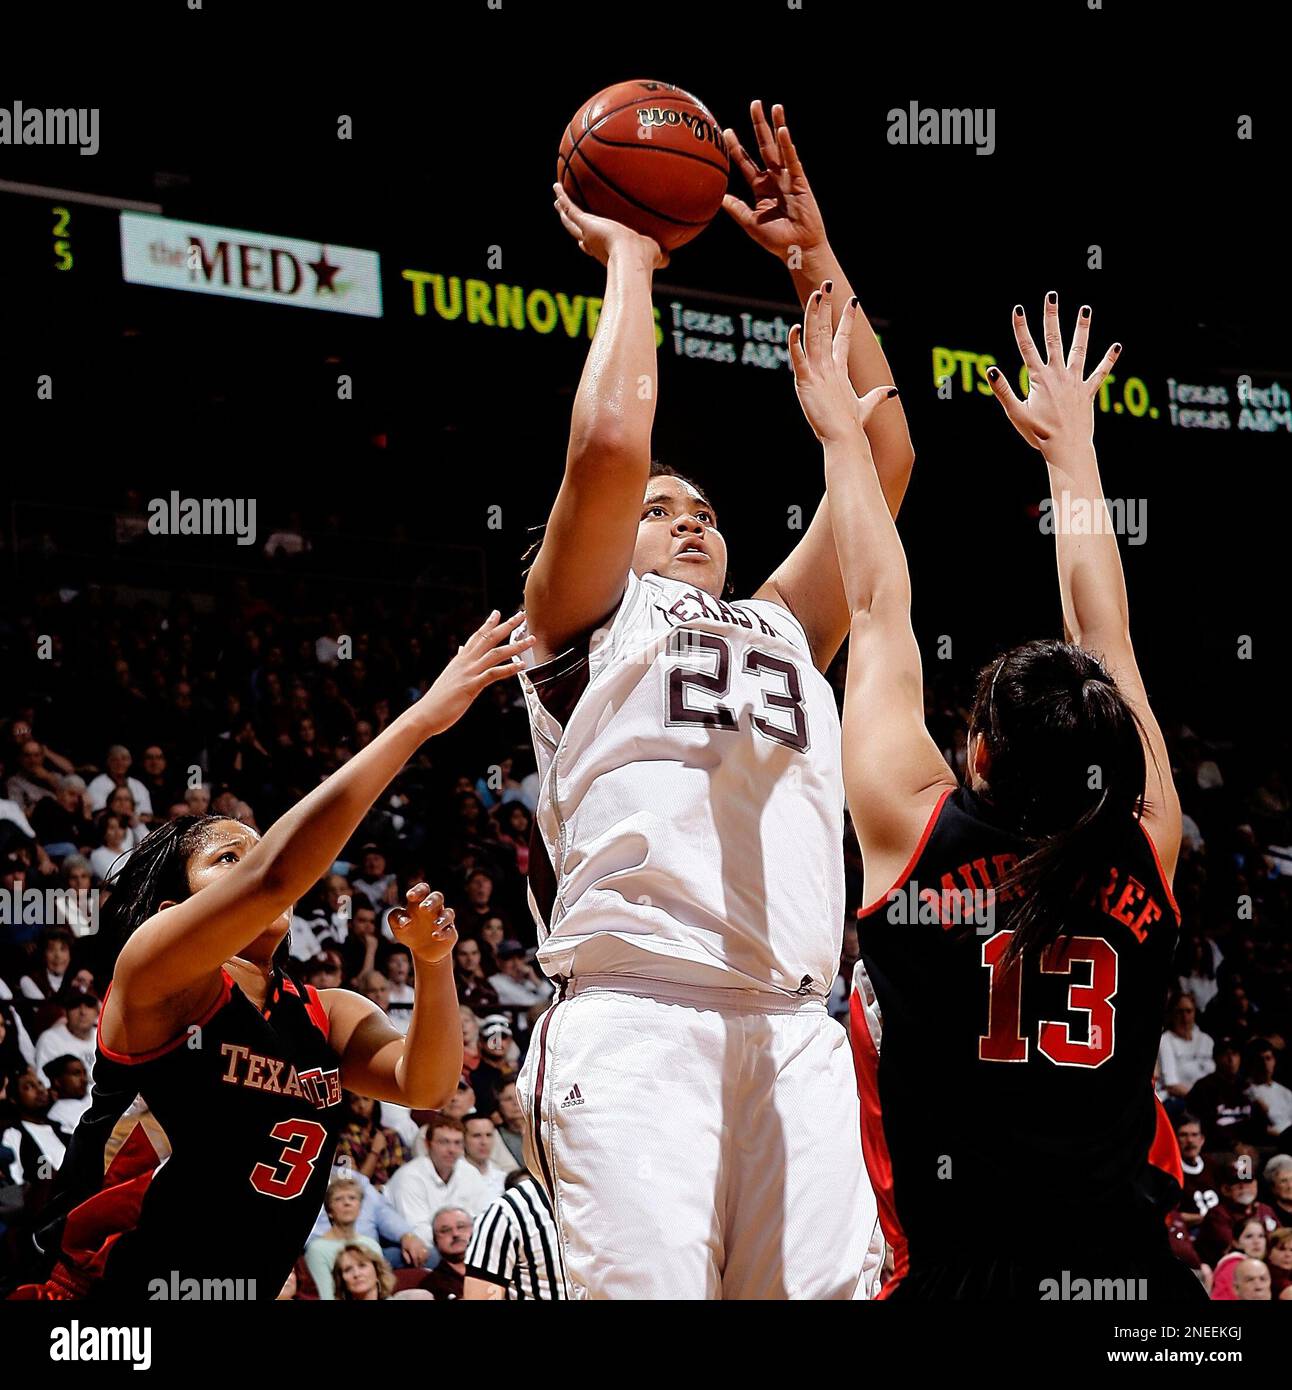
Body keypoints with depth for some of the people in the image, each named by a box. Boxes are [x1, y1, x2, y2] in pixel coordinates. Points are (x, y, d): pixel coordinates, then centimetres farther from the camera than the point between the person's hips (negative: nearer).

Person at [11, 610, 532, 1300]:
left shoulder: (328, 1016, 11)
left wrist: (432, 959, -21)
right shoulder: (156, 972, -8)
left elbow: (422, 1084, -5)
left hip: (245, 1294, 6)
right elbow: (274, 874, -22)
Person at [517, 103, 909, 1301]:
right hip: (634, 1023, -5)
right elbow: (610, 444, 0)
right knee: (644, 1290, -19)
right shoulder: (583, 616, 18)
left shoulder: (785, 627, 31)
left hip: (793, 1034, 5)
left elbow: (884, 458, 23)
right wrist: (627, 258, 14)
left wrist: (812, 258, 21)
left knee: (824, 1291, -8)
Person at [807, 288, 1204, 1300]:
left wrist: (845, 435, 18)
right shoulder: (1144, 854, 1)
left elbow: (880, 610, 7)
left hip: (962, 1274, -2)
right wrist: (1069, 446, 25)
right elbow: (1106, 632, 14)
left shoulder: (915, 838, -6)